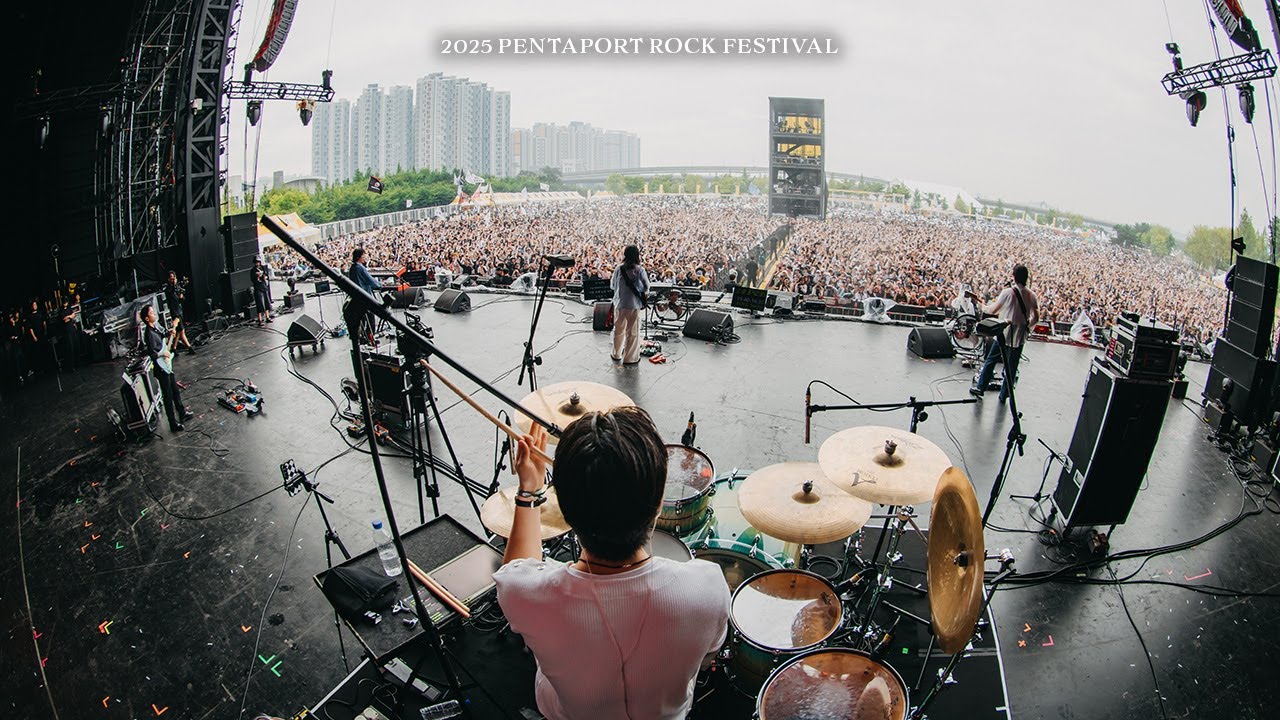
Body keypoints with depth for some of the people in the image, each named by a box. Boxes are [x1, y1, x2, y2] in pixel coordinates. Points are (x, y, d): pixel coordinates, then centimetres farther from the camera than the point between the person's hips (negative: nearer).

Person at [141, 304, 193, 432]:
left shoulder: (156, 327, 3)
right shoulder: (149, 334, -24)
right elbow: (152, 354, -30)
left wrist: (169, 333, 8)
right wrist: (164, 353, -19)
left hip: (167, 365, 9)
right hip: (160, 368, -9)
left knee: (175, 391, 22)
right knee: (168, 396, 0)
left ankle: (182, 413, 37)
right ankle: (174, 424, 8)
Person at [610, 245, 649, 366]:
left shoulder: (618, 269, -7)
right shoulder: (640, 270, -12)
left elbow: (612, 285, 3)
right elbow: (646, 288, -6)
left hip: (619, 304, 3)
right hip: (634, 305, -3)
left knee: (618, 330, 17)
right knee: (632, 332, 7)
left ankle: (616, 355, 30)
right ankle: (630, 358, 13)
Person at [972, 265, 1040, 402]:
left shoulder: (1007, 292, -13)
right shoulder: (1032, 296, -2)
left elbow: (993, 310, -3)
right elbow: (1036, 318, 3)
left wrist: (984, 307, 16)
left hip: (1005, 333, -3)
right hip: (1020, 336, 3)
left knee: (991, 360, 13)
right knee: (1011, 367, 11)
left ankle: (980, 388, 18)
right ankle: (1004, 395, 18)